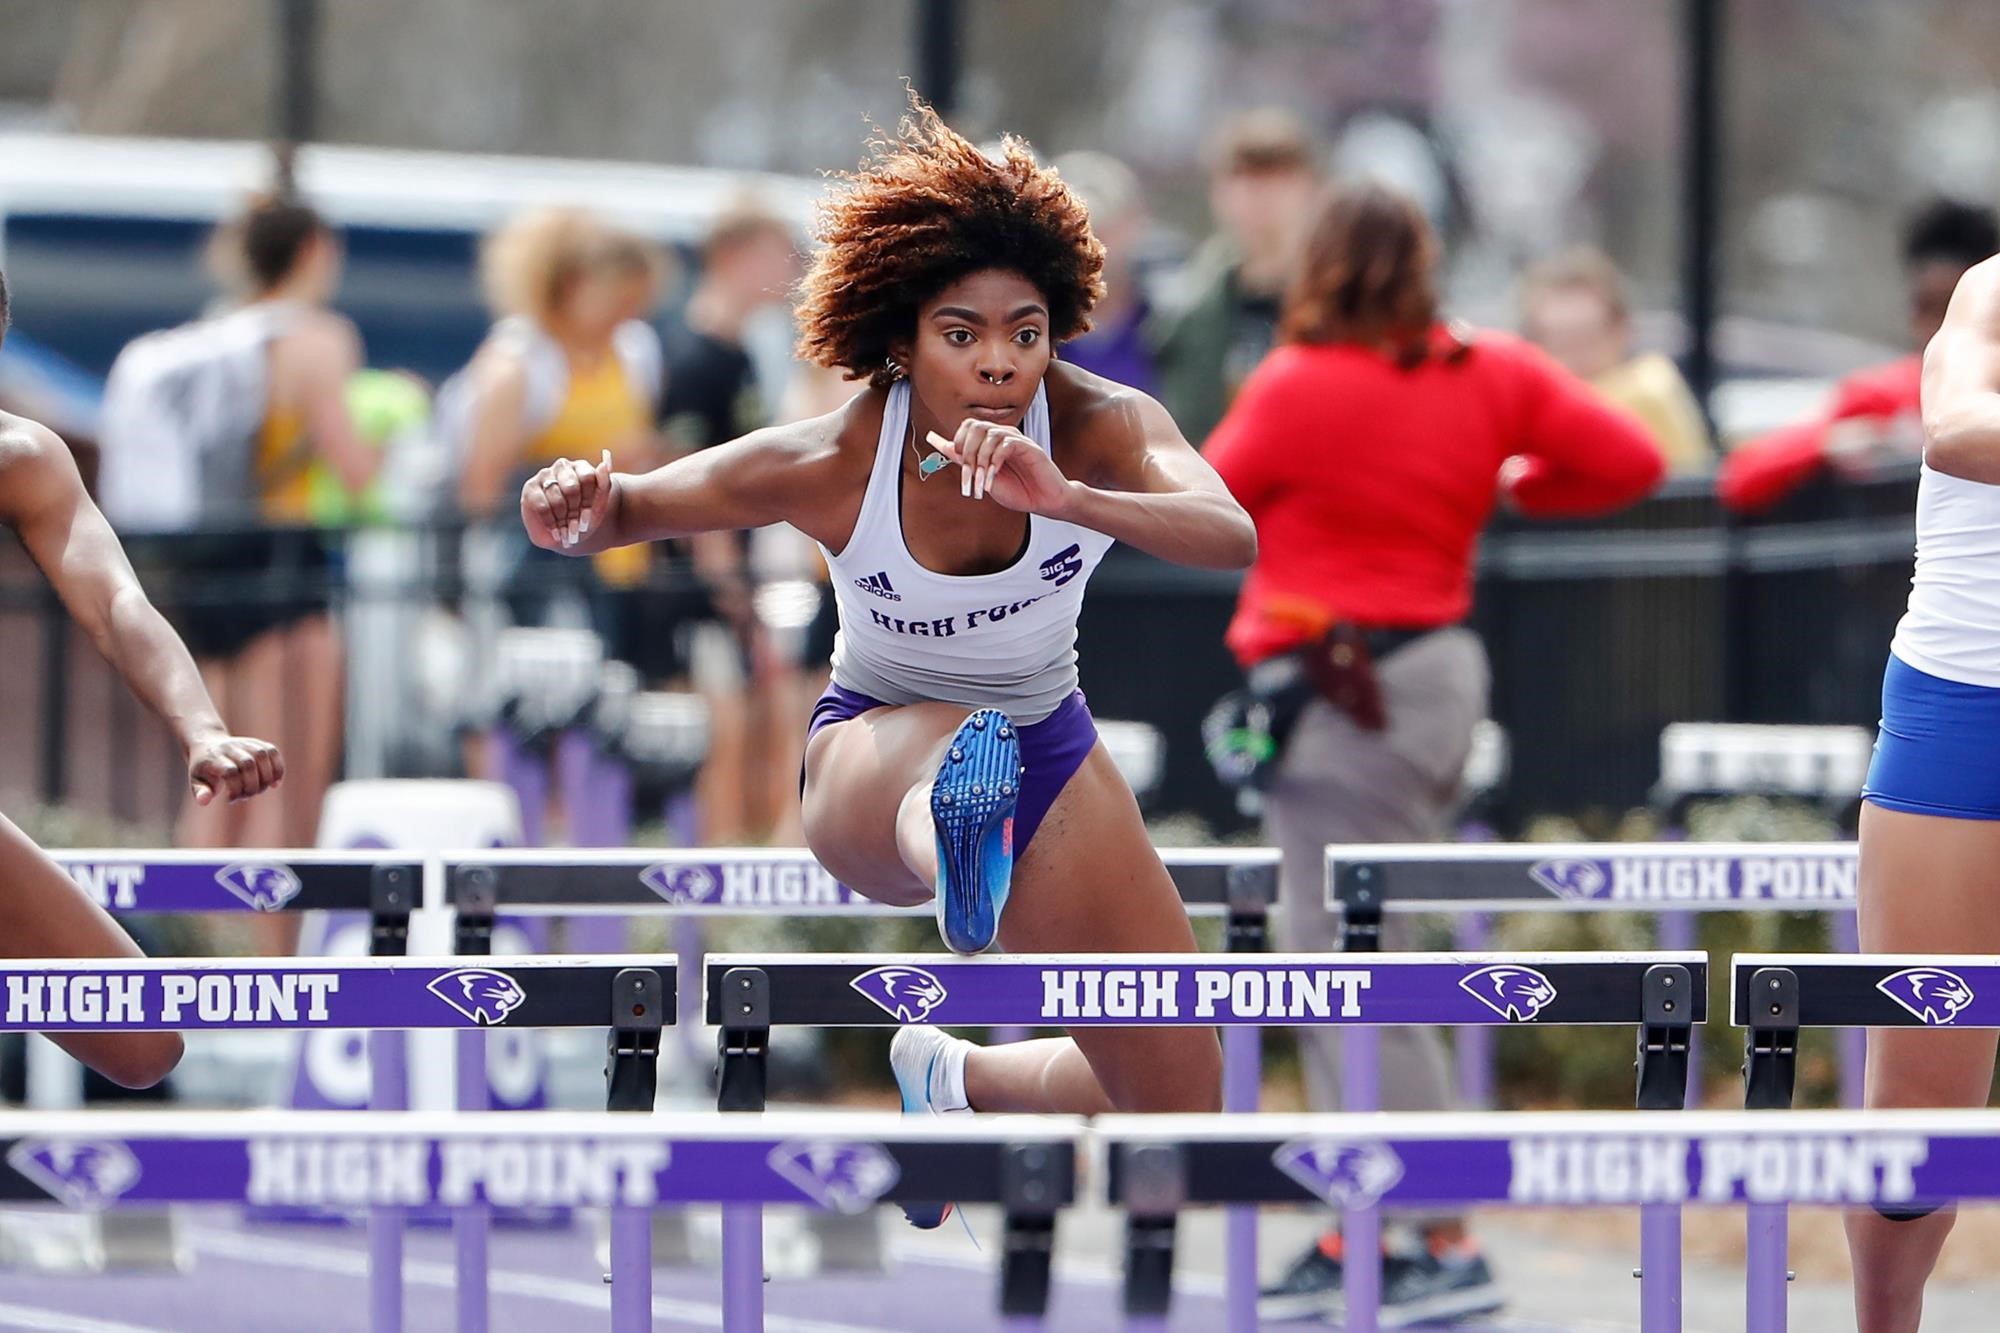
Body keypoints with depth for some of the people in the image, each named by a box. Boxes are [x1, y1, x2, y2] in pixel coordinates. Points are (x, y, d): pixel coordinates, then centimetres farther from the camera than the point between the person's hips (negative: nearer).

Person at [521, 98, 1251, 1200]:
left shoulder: (1098, 425, -24)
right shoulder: (830, 464, -24)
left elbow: (1232, 538, -43)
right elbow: (629, 508, -10)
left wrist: (1066, 500, -60)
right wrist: (578, 507, -36)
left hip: (1046, 752, 3)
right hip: (874, 748, -3)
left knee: (1181, 1103, 2)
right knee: (953, 742, -44)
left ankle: (960, 1078, 31)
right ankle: (957, 842, -84)